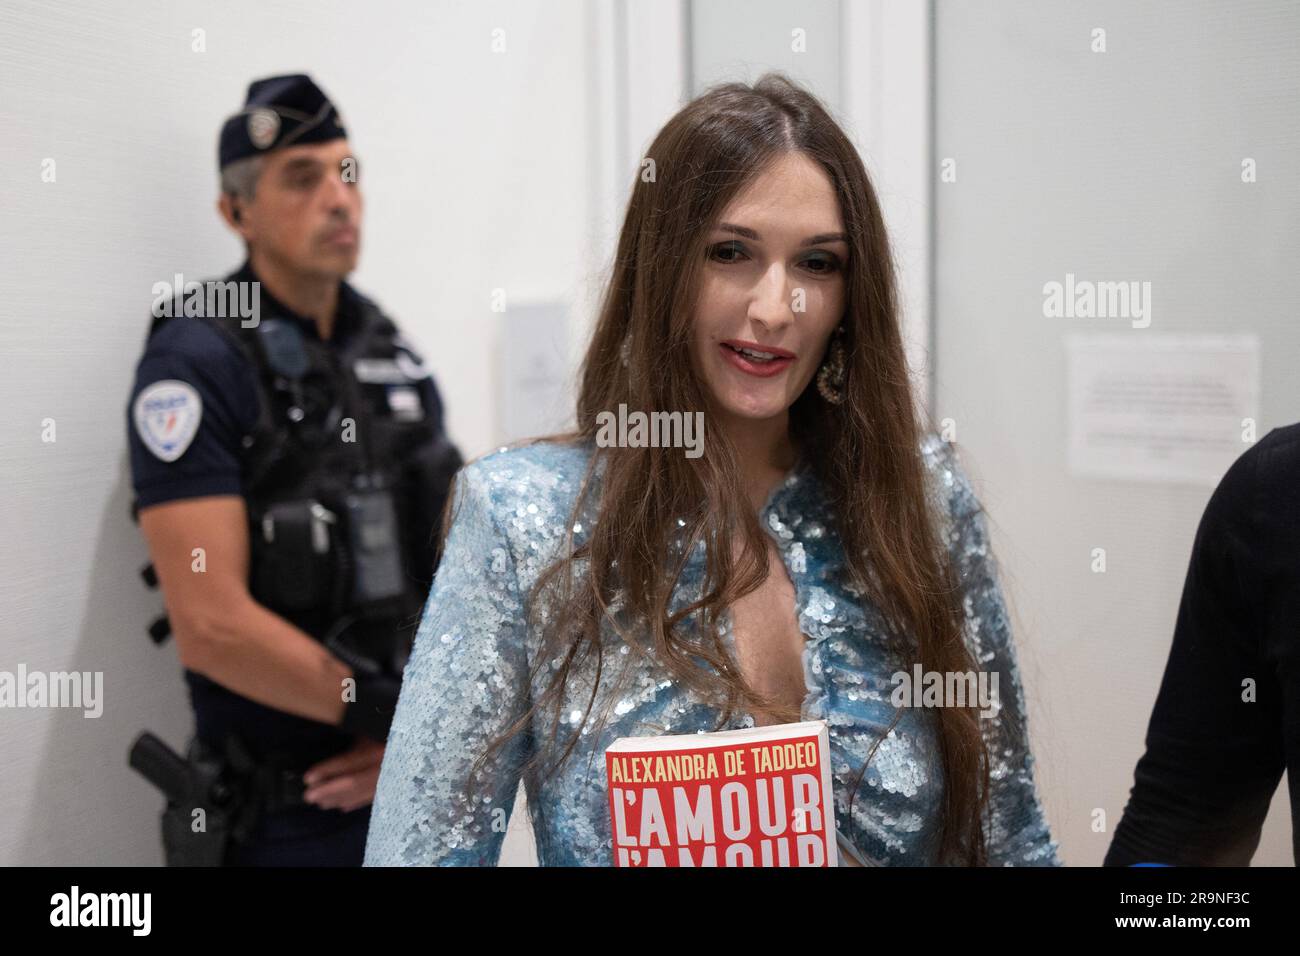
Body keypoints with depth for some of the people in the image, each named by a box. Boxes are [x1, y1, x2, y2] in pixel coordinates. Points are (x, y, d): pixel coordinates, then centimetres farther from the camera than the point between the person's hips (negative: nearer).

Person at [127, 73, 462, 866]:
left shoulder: (395, 355, 6)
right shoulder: (196, 361, -12)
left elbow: (448, 563, 8)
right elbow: (211, 625, -20)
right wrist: (395, 715, -13)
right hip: (283, 810, -5)